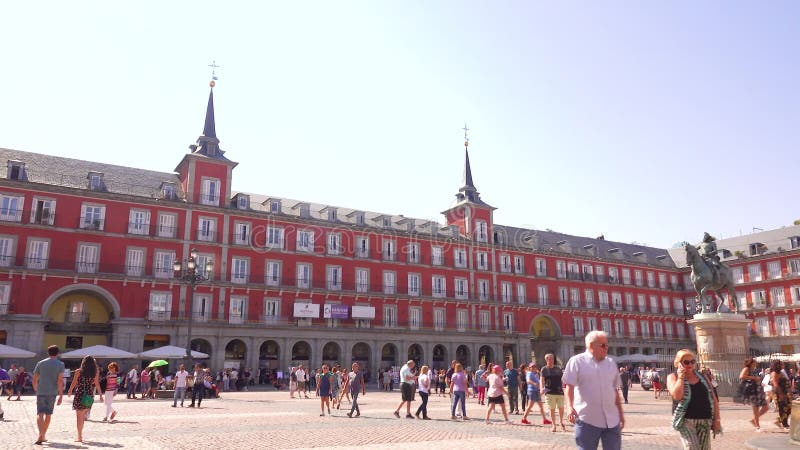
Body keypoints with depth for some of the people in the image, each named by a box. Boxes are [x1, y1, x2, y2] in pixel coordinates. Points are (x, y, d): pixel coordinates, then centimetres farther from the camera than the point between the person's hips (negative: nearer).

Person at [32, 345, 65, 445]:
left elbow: (34, 380, 9)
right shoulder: (60, 364, 0)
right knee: (48, 414, 15)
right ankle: (44, 435, 25)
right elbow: (60, 381, -8)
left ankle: (41, 435, -27)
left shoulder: (40, 363, 7)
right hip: (52, 392, 0)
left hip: (41, 392, 0)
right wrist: (61, 395, -7)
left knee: (40, 414, -7)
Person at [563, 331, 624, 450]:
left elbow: (615, 390, 18)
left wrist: (620, 413, 18)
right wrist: (570, 407, -25)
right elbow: (570, 387, -9)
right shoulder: (576, 361, -4)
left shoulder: (611, 362, 11)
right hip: (587, 420, -4)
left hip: (612, 420, 4)